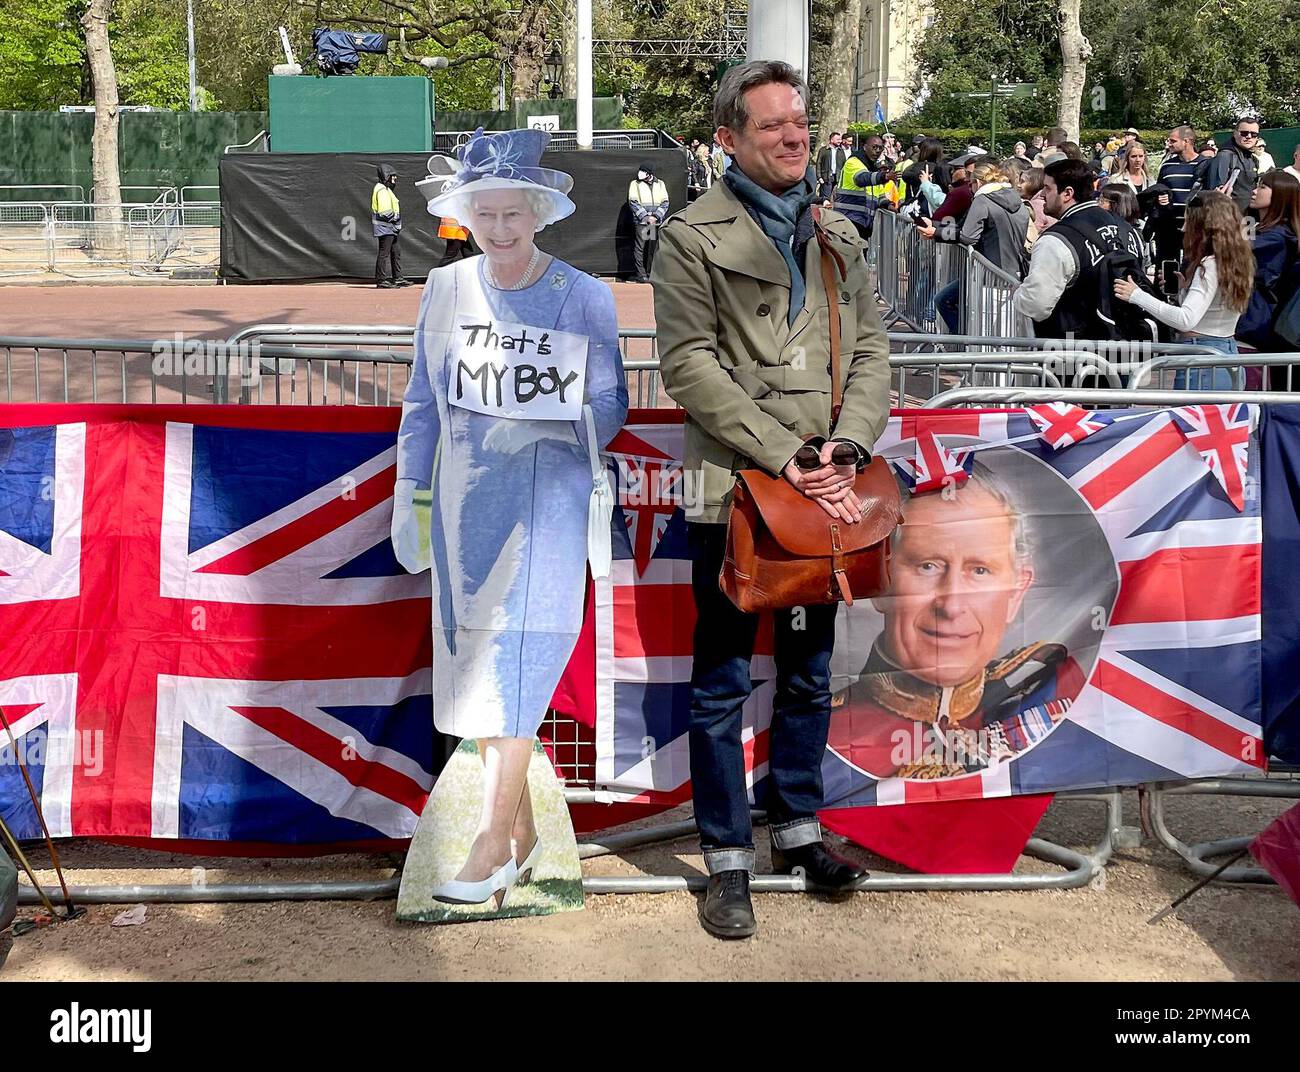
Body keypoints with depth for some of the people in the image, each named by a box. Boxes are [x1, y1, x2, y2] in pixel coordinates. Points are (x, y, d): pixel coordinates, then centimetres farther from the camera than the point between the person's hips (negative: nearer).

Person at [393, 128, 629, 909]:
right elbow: (422, 404, 11)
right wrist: (410, 499, 7)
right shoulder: (444, 291, 6)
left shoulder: (585, 298, -4)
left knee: (514, 664, -9)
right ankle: (523, 829, 21)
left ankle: (492, 846, -3)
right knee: (476, 661, 7)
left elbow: (610, 406, -1)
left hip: (548, 503, -4)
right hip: (464, 501, 4)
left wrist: (541, 427, -18)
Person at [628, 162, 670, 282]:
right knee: (640, 248, -8)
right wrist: (645, 217, -10)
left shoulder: (660, 184, 12)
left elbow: (665, 202, 9)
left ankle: (650, 273, 8)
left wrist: (656, 216, -6)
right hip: (641, 222, -2)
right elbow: (633, 203, -1)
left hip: (657, 222, 2)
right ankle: (641, 274, -6)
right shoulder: (635, 184, 5)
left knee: (653, 248, 2)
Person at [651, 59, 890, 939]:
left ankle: (799, 825, 31)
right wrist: (784, 459, -17)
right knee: (724, 682, 3)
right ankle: (729, 858, 13)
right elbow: (690, 365, -12)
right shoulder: (695, 236, -3)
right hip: (735, 486, -5)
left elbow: (872, 350, 9)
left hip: (826, 489, 5)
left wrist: (845, 447, -8)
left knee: (810, 670, 15)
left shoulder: (839, 234, 14)